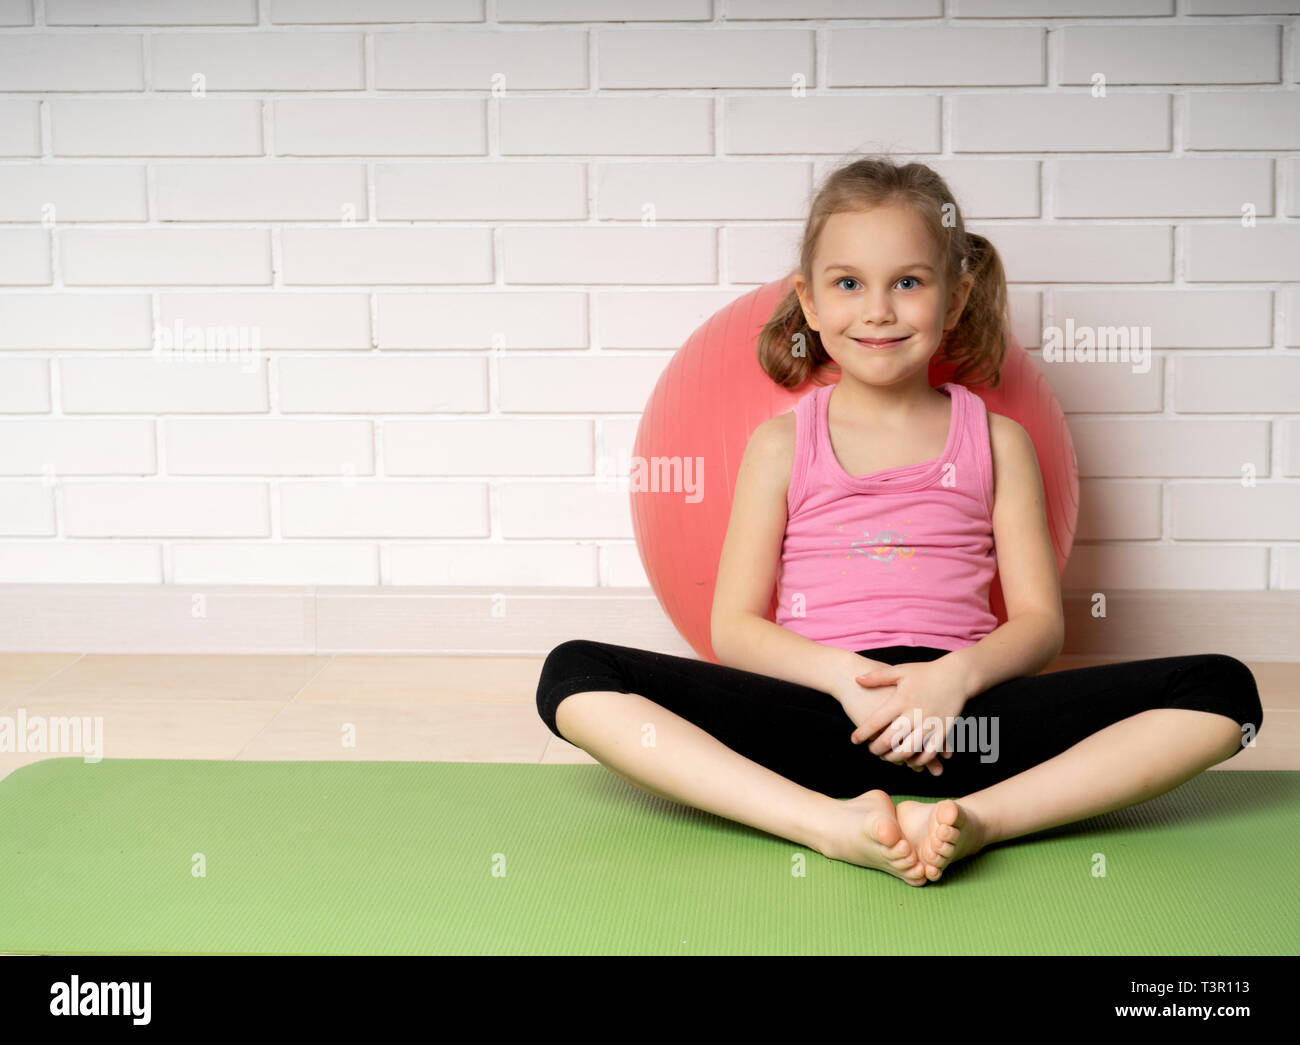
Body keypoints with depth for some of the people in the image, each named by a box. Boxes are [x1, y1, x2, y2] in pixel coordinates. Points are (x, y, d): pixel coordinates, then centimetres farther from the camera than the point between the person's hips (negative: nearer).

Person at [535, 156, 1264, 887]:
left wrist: (956, 675, -14)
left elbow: (1040, 622, 8)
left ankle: (977, 819, -33)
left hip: (960, 718, 1)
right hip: (814, 711, 0)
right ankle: (830, 823, -35)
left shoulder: (997, 441, 13)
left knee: (1225, 689, -19)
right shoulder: (783, 444, 11)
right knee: (574, 676, -23)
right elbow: (734, 628, 5)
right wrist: (844, 675, -14)